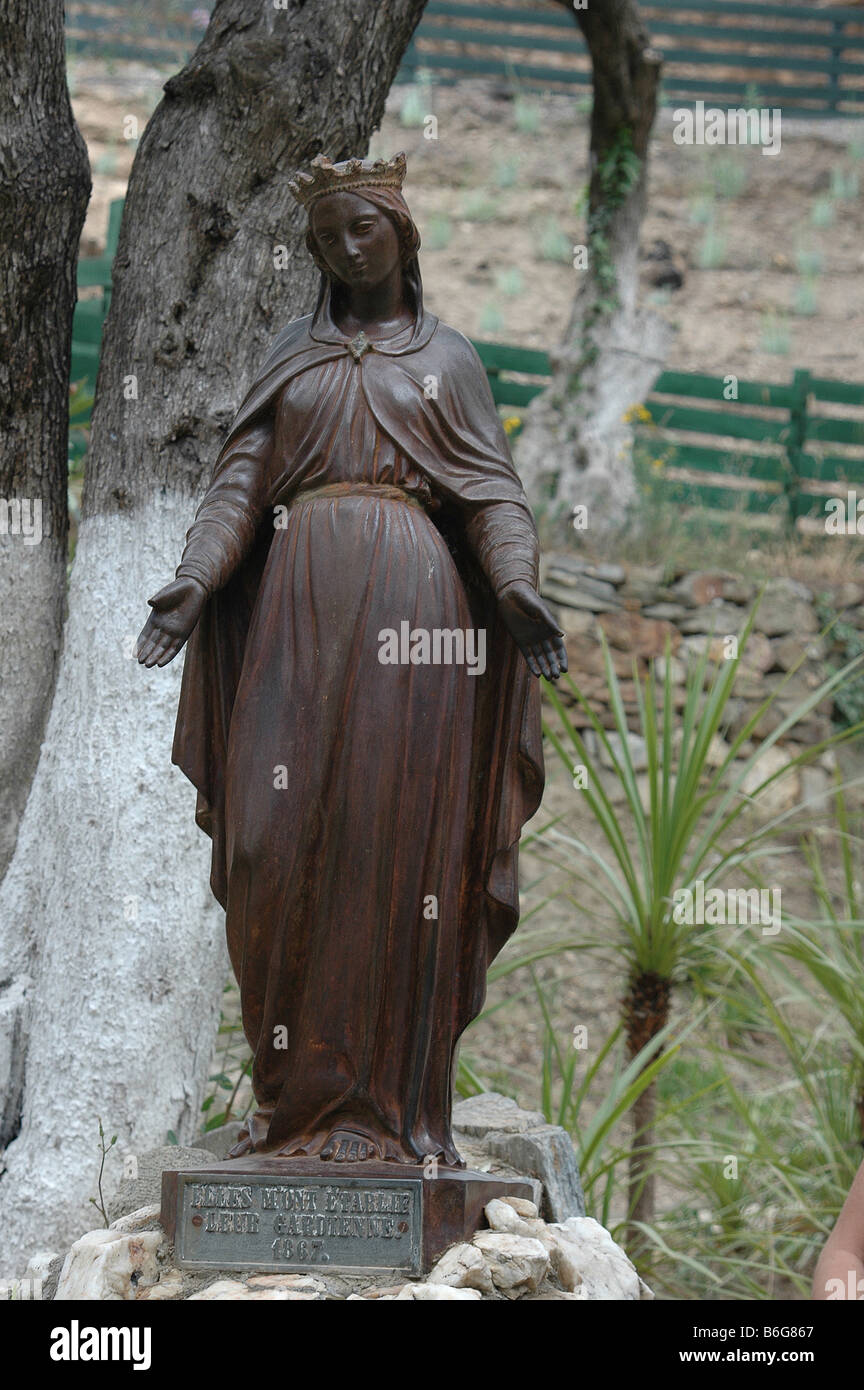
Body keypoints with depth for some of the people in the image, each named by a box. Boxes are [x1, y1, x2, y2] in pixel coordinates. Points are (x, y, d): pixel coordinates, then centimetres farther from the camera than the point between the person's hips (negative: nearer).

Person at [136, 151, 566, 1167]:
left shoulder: (446, 357, 14)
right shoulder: (292, 354, 19)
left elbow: (492, 491, 5)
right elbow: (241, 479, 10)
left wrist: (516, 586, -14)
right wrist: (195, 581, -7)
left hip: (409, 602, -2)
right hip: (298, 602, 2)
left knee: (398, 842, -7)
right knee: (284, 839, -6)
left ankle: (387, 1099, -2)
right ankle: (298, 1095, 2)